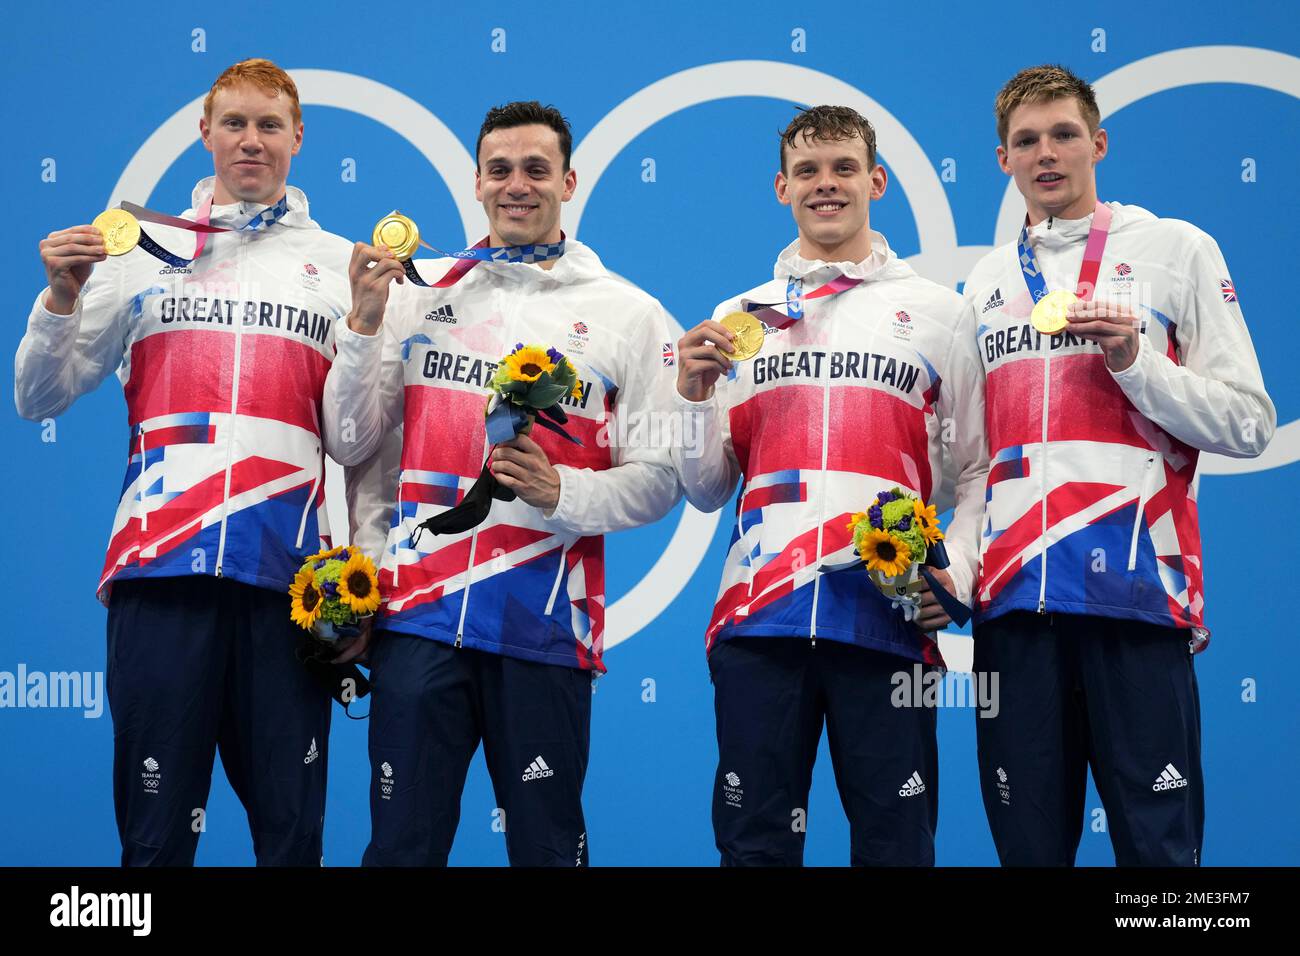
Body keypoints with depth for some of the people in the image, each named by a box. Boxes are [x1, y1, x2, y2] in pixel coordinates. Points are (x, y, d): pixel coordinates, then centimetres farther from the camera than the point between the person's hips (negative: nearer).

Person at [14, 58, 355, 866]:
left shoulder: (339, 265, 13)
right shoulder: (147, 250, 13)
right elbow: (39, 400, 12)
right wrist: (62, 298, -3)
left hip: (289, 576, 0)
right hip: (163, 566, 0)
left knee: (292, 829, 4)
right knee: (156, 829, 2)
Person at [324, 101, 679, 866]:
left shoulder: (627, 313, 6)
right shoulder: (420, 292, 10)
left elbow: (659, 478, 2)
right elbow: (350, 444, 7)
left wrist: (561, 493, -15)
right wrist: (365, 323, -4)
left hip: (546, 625, -1)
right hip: (421, 612, 1)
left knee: (547, 845, 7)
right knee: (404, 843, 7)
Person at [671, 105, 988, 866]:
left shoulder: (936, 312, 11)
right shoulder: (739, 318, 16)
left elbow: (976, 470, 8)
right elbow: (706, 492, 13)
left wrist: (956, 572, -8)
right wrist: (693, 399, -3)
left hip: (888, 617, -1)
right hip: (758, 614, 2)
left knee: (894, 839, 2)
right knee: (755, 840, 5)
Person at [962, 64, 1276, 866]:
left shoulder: (1176, 249, 7)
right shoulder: (988, 281, 18)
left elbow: (1249, 424, 2)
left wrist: (1135, 360, -10)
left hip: (1136, 587, -3)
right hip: (1013, 593, 4)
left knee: (1156, 840, -4)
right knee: (1029, 843, 6)